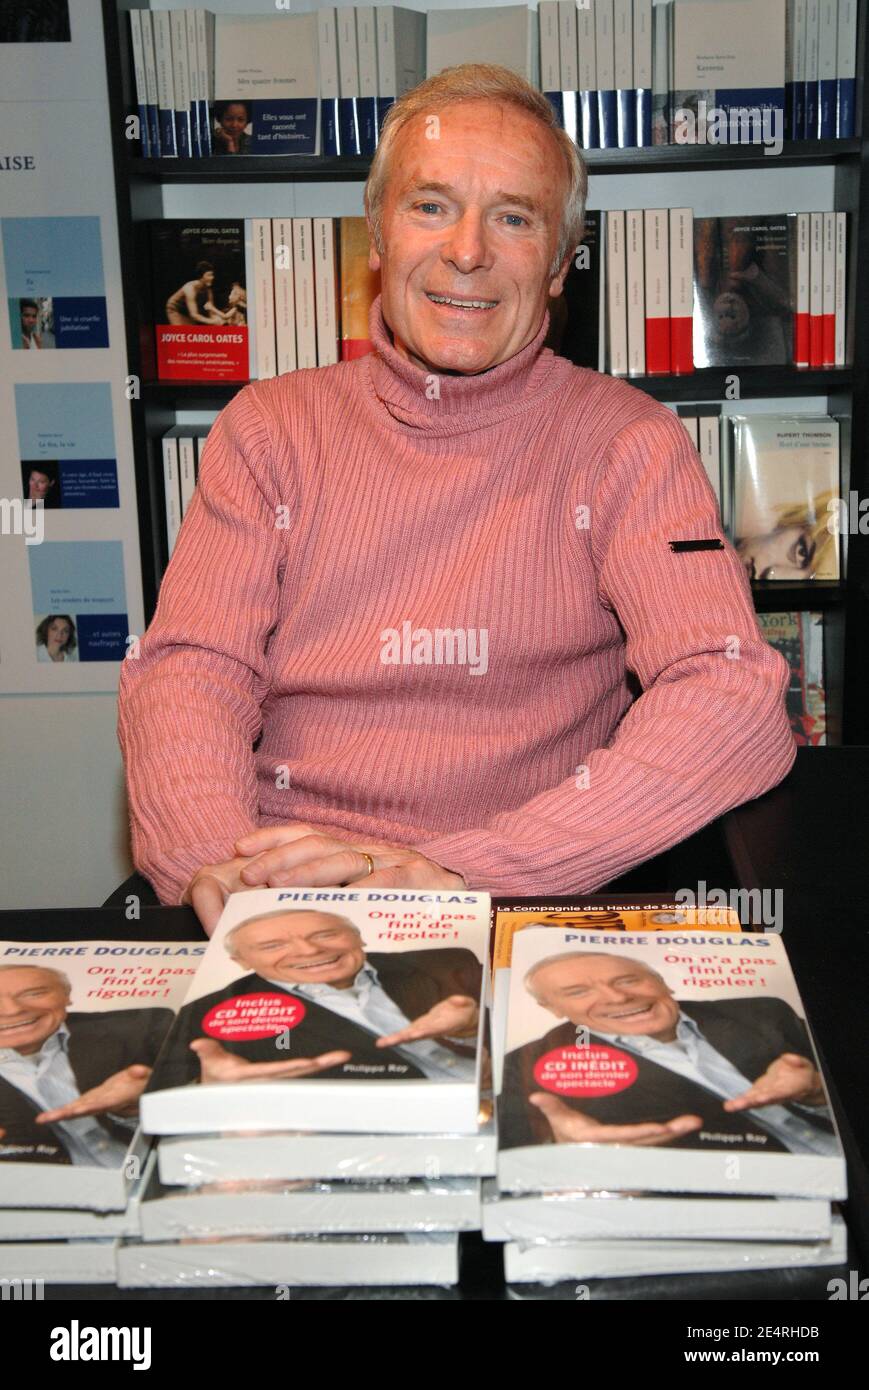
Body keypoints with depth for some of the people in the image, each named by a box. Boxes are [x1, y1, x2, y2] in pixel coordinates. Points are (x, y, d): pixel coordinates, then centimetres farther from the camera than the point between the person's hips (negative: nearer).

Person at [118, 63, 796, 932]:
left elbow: (738, 704, -13)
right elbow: (188, 673, 2)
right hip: (276, 910, 3)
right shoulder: (270, 427, 10)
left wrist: (461, 874, -24)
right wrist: (218, 866, -20)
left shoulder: (625, 442, 1)